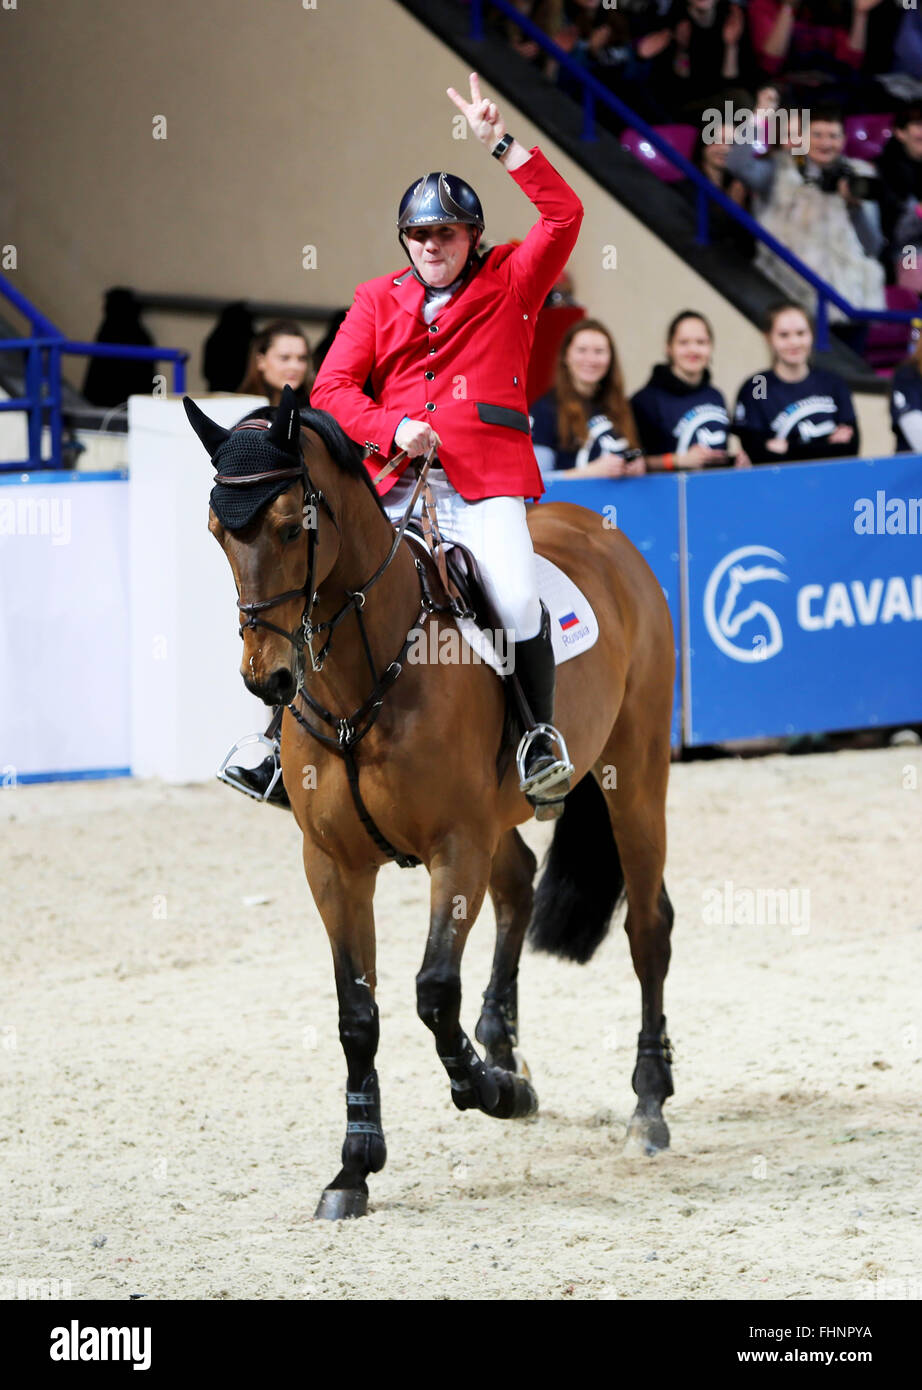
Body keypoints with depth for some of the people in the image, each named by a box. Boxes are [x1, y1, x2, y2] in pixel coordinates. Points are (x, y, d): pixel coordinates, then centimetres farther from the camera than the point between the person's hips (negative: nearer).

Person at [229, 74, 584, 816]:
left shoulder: (509, 283, 9)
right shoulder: (379, 300, 14)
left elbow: (563, 214, -5)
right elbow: (333, 387, 7)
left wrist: (501, 143, -11)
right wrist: (391, 429, -11)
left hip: (485, 482, -3)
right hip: (392, 479, 3)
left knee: (516, 596, -26)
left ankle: (542, 734, -7)